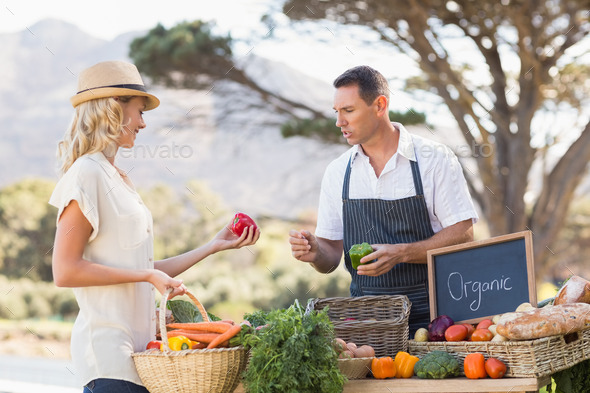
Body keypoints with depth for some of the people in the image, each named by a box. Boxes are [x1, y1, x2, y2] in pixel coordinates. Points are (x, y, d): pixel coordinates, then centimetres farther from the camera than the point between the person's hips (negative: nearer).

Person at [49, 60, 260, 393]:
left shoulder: (119, 179, 17)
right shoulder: (86, 174, -8)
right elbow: (65, 271, -15)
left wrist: (213, 246, 18)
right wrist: (147, 275, -16)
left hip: (137, 346, 8)